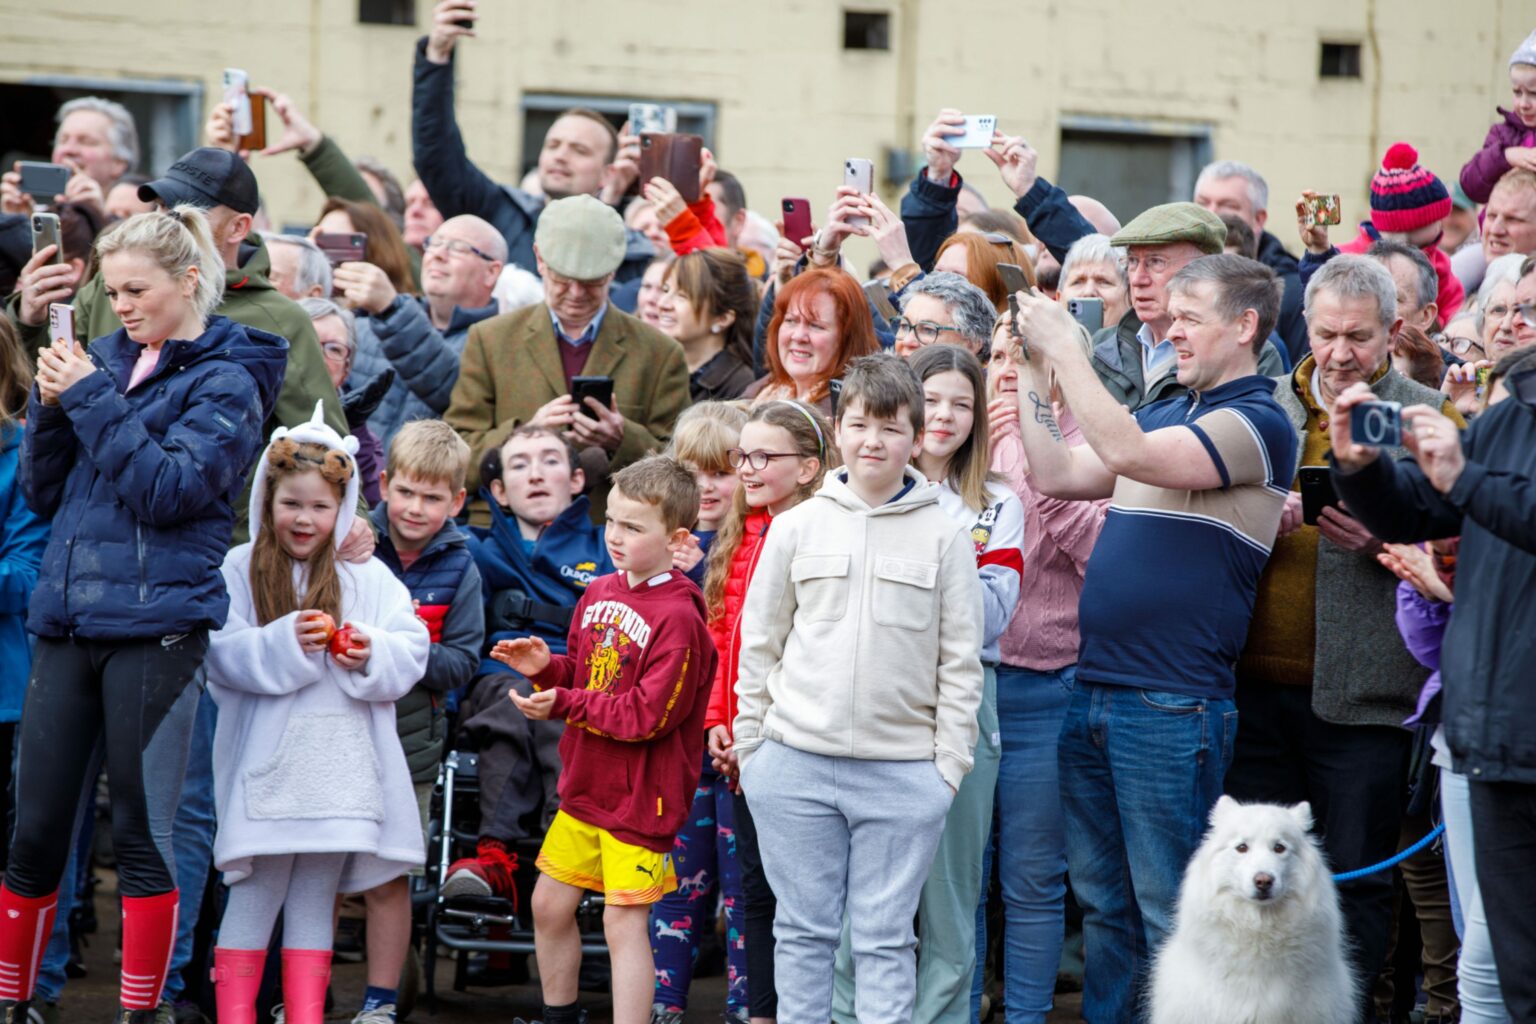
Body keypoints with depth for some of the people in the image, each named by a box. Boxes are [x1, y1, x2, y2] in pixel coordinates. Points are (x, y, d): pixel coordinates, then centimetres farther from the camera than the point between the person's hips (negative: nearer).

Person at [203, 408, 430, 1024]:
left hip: (340, 763, 2)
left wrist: (373, 654, -14)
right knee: (256, 893, 0)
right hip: (266, 760, -2)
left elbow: (413, 648, 4)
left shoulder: (368, 577, 8)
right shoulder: (240, 570, 1)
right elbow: (223, 652, -8)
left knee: (315, 898, 9)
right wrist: (284, 644, -21)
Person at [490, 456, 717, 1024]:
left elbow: (648, 714, -23)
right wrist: (546, 667, -5)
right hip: (585, 786, 9)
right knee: (549, 905, 17)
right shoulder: (600, 594, 6)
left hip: (640, 797, -8)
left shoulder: (677, 618, -19)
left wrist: (563, 705, -20)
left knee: (624, 922, -6)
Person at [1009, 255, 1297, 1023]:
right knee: (1101, 900, 14)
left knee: (1167, 910, -1)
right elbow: (1057, 475, 15)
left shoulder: (1257, 423, -10)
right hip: (1096, 690, 8)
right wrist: (1033, 368, 10)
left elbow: (1127, 453, -22)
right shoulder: (1165, 414, 17)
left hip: (1173, 705, -8)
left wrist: (1062, 347, -16)